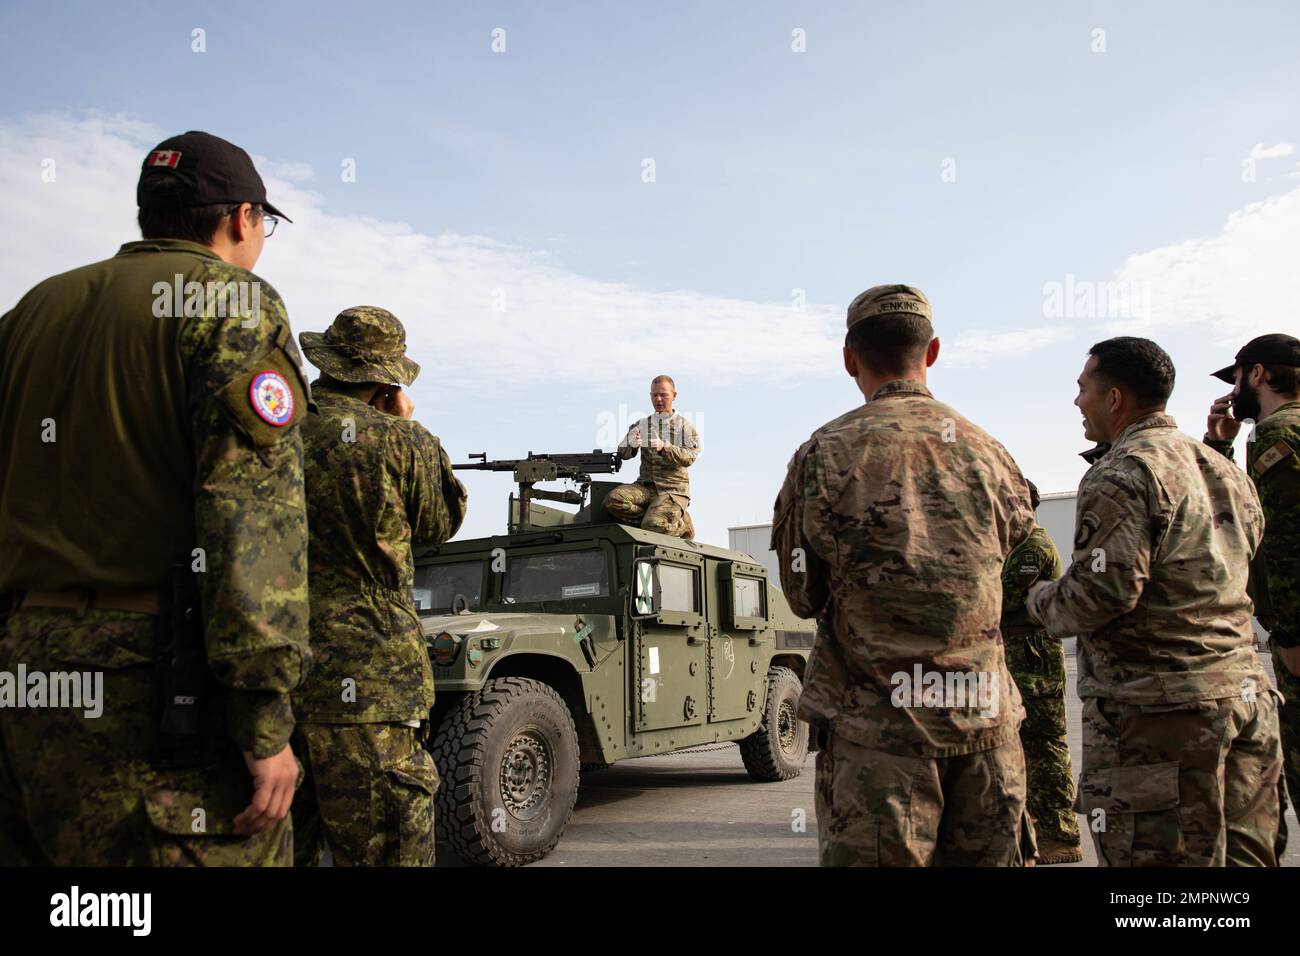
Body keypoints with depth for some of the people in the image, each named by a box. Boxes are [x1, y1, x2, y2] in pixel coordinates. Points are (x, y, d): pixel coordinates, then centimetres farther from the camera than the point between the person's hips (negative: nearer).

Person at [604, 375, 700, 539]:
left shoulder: (685, 427, 6)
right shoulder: (641, 425, 15)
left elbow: (689, 458, -9)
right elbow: (623, 454, 4)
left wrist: (665, 448, -27)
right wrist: (631, 445, -20)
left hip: (673, 490, -3)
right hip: (645, 486, 3)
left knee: (655, 525, -30)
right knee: (613, 499, -26)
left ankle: (681, 525, 3)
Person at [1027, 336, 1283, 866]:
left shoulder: (1121, 474, -12)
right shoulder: (1226, 470, 16)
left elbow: (1103, 590, -20)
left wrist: (1041, 600, -1)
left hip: (1158, 709, -9)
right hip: (1246, 694, 9)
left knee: (1164, 857, -3)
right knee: (1244, 856, 13)